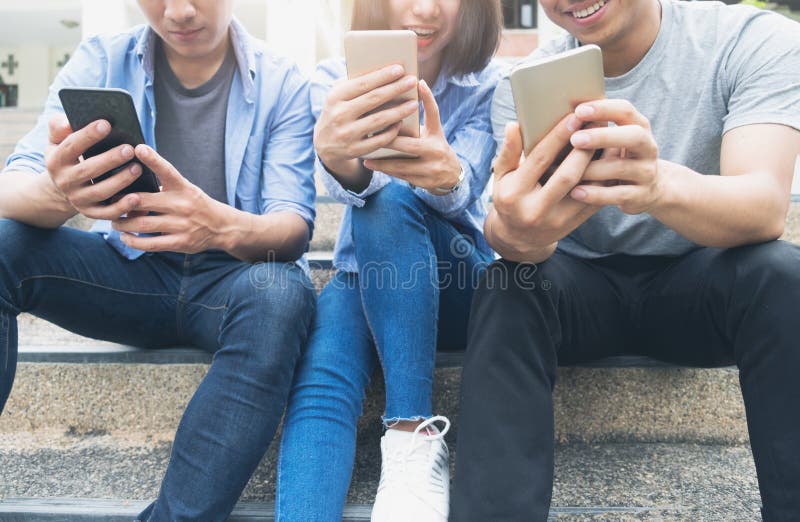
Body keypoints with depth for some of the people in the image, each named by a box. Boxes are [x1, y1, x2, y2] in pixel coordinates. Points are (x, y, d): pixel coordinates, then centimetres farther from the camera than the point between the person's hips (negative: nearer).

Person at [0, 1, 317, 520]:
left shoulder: (282, 83, -5)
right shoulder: (101, 61, 0)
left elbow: (293, 231, -15)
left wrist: (223, 226, -39)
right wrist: (57, 192, -37)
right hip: (129, 272, 2)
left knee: (280, 292, -35)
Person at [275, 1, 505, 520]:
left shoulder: (489, 84, -4)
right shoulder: (336, 81, -5)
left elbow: (464, 191, -22)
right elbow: (350, 184, -25)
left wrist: (447, 175, -49)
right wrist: (335, 155, -51)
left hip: (459, 284, 0)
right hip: (365, 278, 1)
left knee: (392, 200, -32)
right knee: (319, 382, -32)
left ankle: (415, 437, -32)